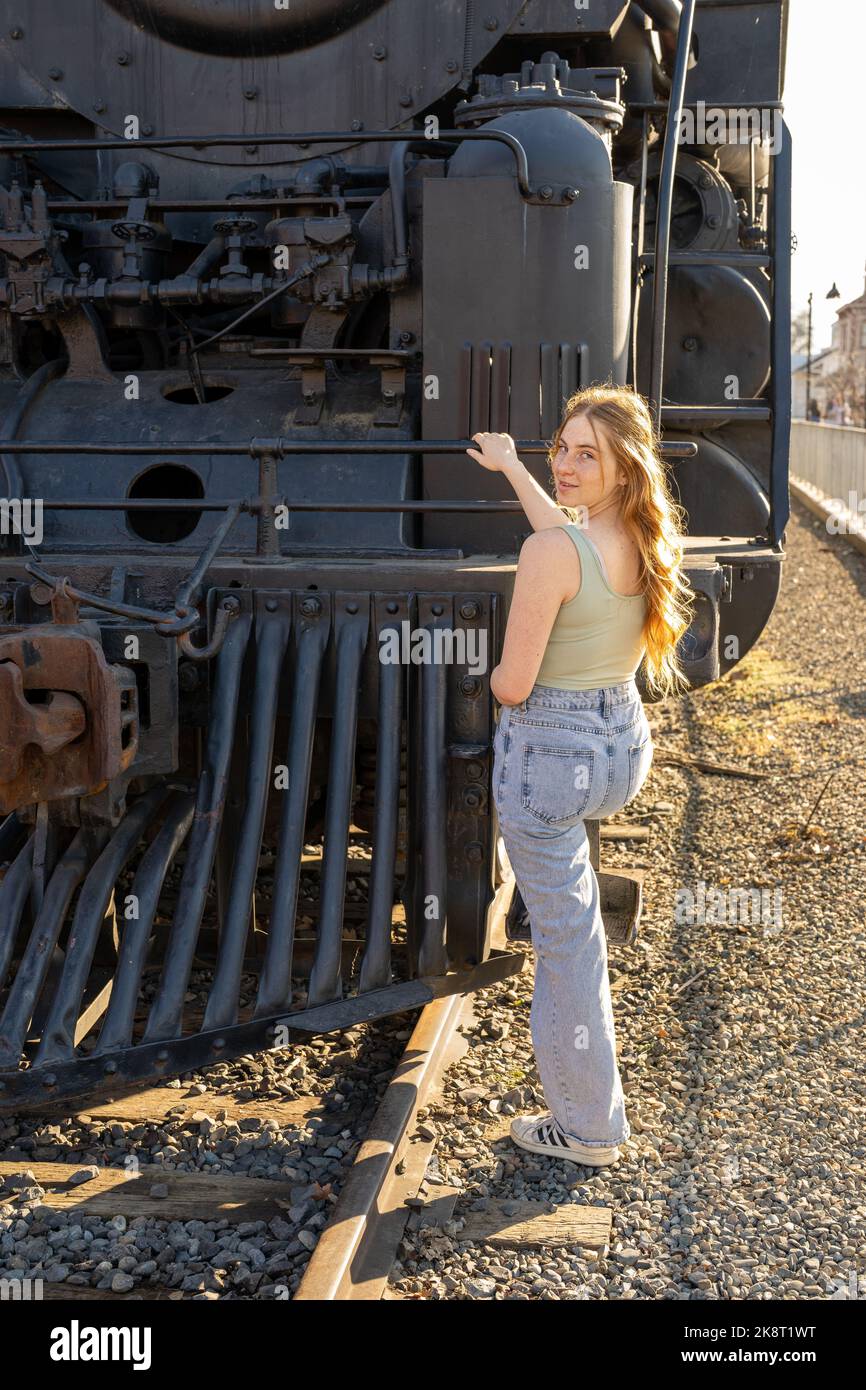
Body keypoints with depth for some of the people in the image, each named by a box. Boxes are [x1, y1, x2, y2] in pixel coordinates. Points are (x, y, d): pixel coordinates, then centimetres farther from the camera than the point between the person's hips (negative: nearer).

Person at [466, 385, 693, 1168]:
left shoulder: (549, 553, -25)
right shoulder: (648, 541, -2)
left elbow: (512, 686, -22)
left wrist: (496, 675, 3)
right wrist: (510, 466, 34)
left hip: (550, 754, -7)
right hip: (624, 743, 7)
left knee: (565, 935, 6)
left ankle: (586, 1128, 20)